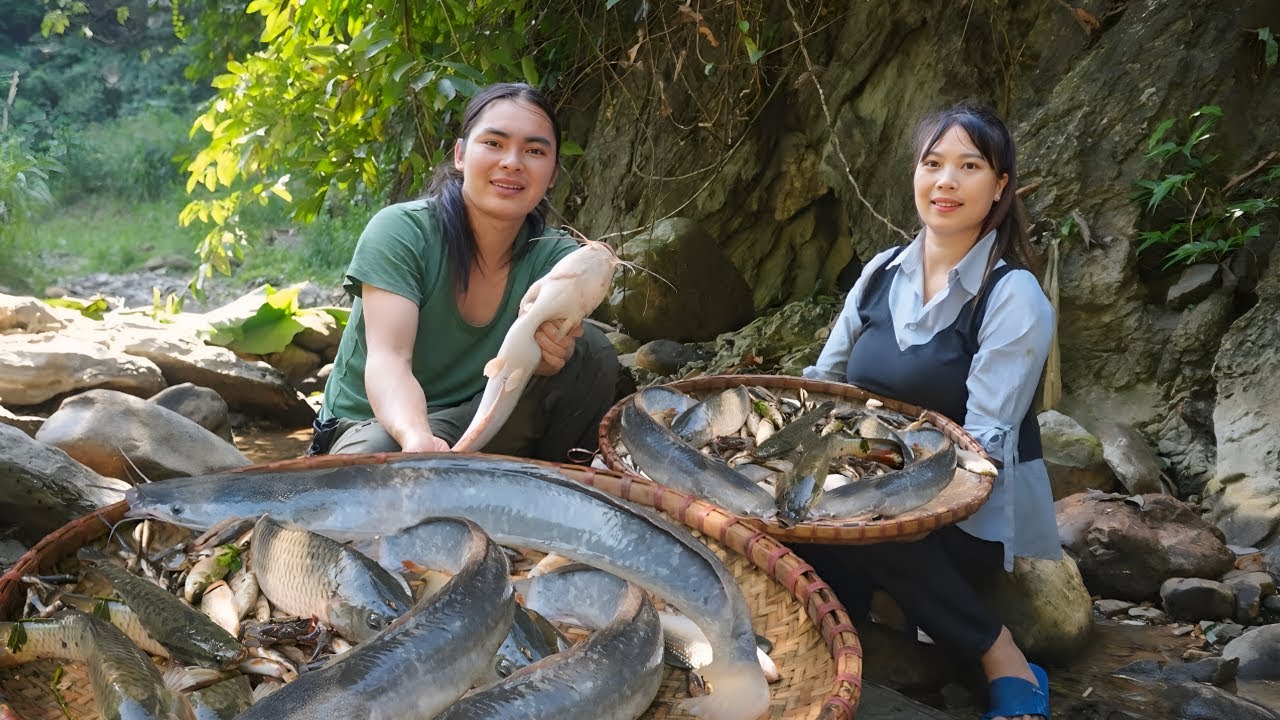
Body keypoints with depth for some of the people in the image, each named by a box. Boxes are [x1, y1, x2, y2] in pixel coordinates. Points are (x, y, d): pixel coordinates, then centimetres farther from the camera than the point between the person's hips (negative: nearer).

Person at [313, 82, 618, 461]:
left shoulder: (555, 255, -6)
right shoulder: (401, 231, -18)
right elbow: (388, 360, -29)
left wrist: (553, 349, -46)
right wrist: (417, 438, -51)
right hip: (375, 424, -4)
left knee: (591, 353, -16)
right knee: (375, 456, -39)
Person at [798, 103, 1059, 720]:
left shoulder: (1013, 297, -12)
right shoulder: (883, 272, 5)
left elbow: (984, 443, -17)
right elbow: (823, 382, 10)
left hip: (972, 516, -3)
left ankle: (999, 657, -15)